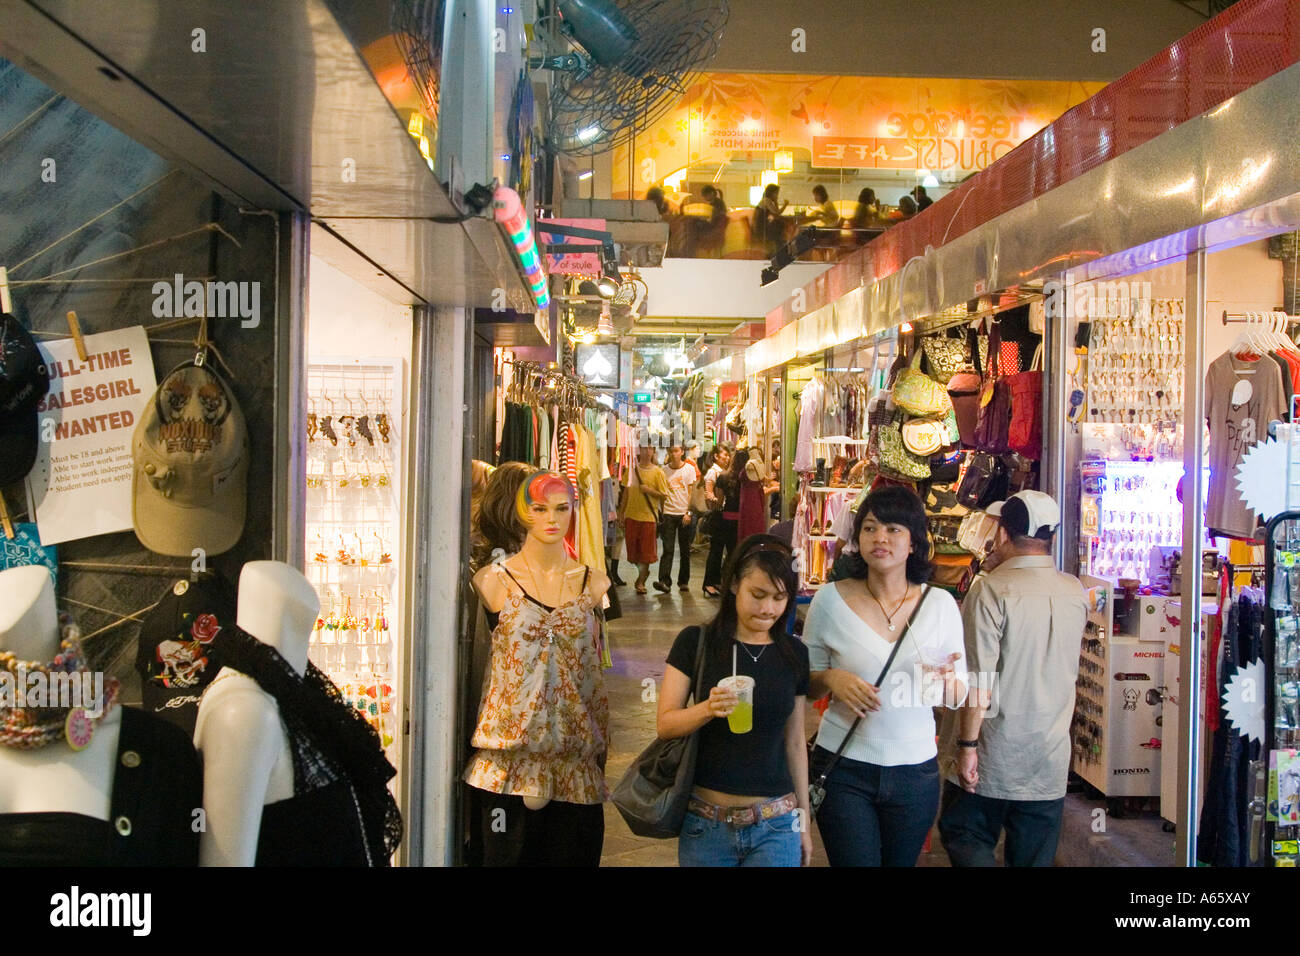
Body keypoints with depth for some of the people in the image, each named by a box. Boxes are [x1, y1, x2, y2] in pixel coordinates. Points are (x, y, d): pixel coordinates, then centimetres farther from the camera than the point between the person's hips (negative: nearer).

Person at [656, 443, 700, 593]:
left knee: (685, 550, 5)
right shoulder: (664, 470, 6)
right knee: (667, 549, -8)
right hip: (668, 513, 0)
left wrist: (689, 512, -7)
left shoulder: (689, 469, 3)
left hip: (684, 514, 0)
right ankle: (664, 581, -14)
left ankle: (683, 581, 15)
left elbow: (691, 492, 1)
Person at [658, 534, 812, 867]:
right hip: (706, 823, -2)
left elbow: (794, 741, 11)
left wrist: (803, 818, 13)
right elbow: (664, 723, -7)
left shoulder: (794, 653, 4)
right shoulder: (695, 642, -4)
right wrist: (707, 708, -25)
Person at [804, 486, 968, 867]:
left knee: (900, 862, 18)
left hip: (915, 772, 2)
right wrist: (831, 679, -17)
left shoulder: (940, 604, -2)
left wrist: (947, 681, -18)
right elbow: (804, 681, 5)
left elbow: (958, 697, 4)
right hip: (844, 767, -2)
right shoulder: (830, 599, -6)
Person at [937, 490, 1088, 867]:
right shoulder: (1076, 592, 3)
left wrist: (967, 745, -12)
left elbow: (979, 680, -18)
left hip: (997, 757, -5)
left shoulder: (991, 589, -16)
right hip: (1051, 761, 5)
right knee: (1034, 858, 13)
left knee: (962, 837, 11)